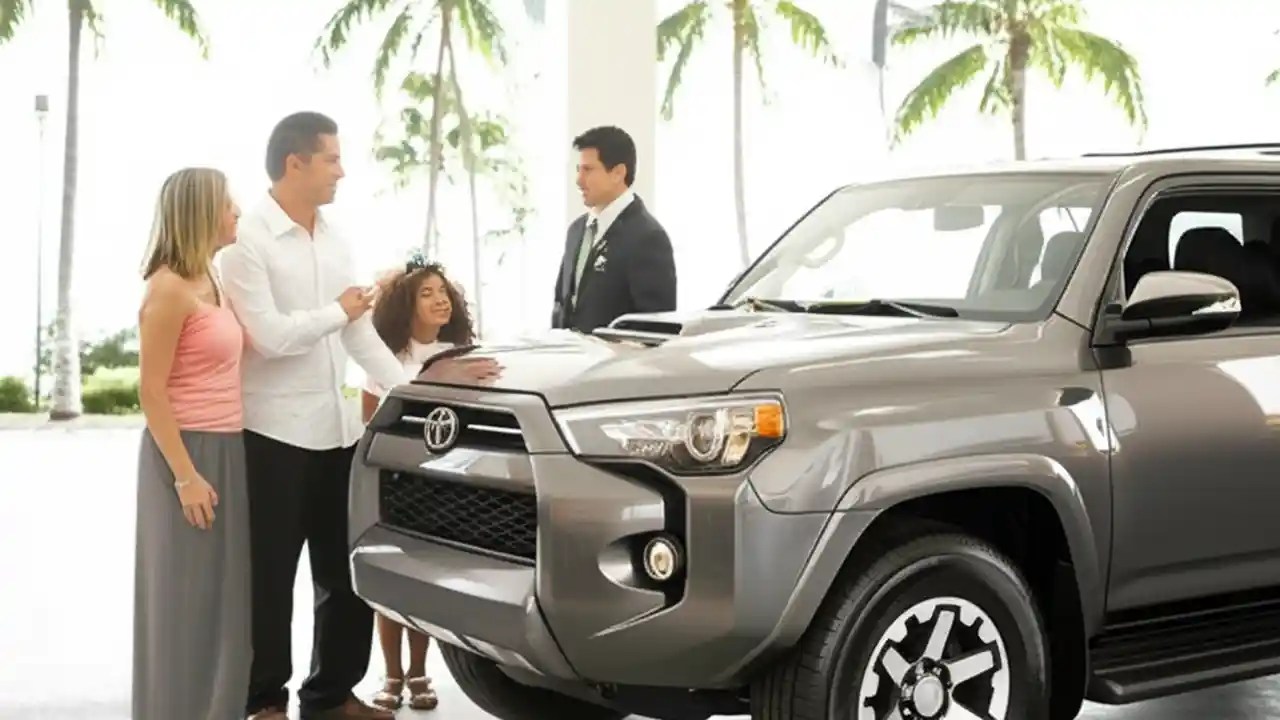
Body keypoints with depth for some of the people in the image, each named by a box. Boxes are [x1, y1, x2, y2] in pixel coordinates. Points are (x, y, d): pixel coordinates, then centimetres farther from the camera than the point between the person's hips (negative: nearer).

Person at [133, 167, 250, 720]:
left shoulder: (209, 280, 12)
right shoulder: (169, 287, -14)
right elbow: (151, 391, -16)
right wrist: (185, 474, -19)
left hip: (225, 451, 8)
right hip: (187, 451, -8)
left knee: (220, 595, 12)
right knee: (185, 596, -1)